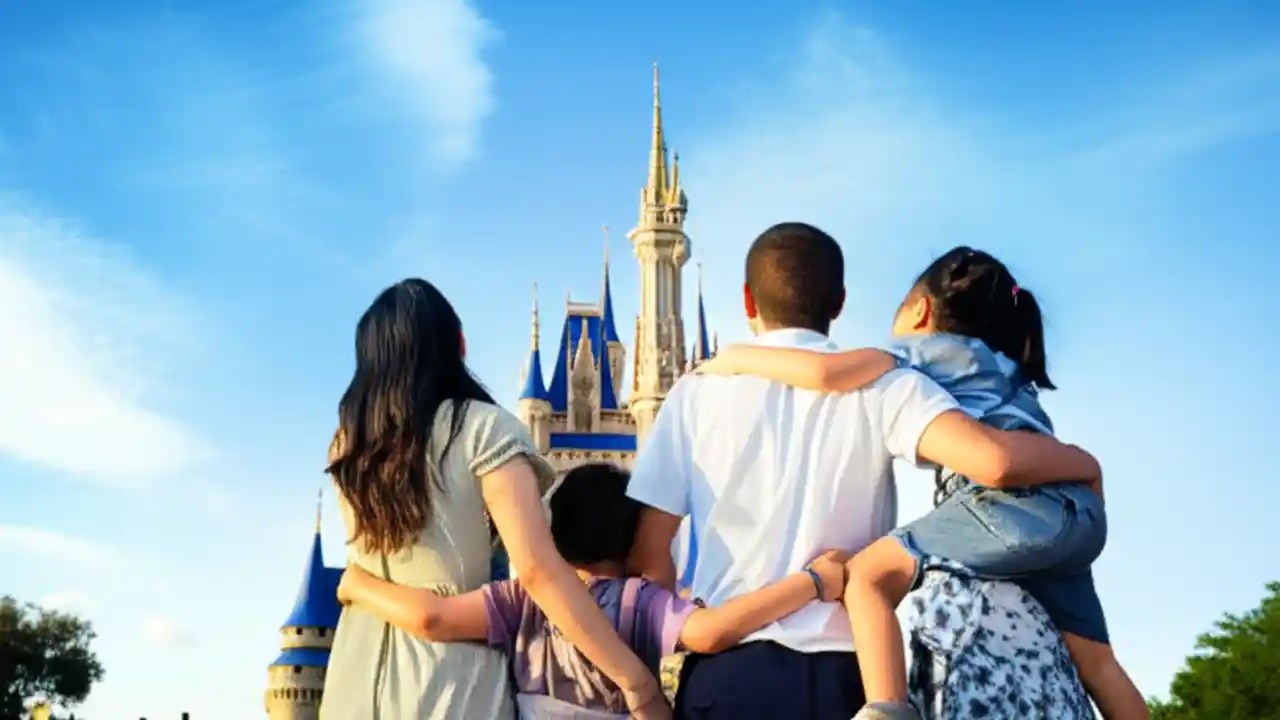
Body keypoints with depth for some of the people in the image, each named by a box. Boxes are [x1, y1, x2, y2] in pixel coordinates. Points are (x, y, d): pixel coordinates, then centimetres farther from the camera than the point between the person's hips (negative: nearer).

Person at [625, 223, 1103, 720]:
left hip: (730, 671, 1)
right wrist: (1085, 464, 6)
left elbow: (649, 552, 3)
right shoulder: (880, 384, 1)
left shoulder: (698, 392, 5)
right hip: (846, 674, 0)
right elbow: (993, 460, -14)